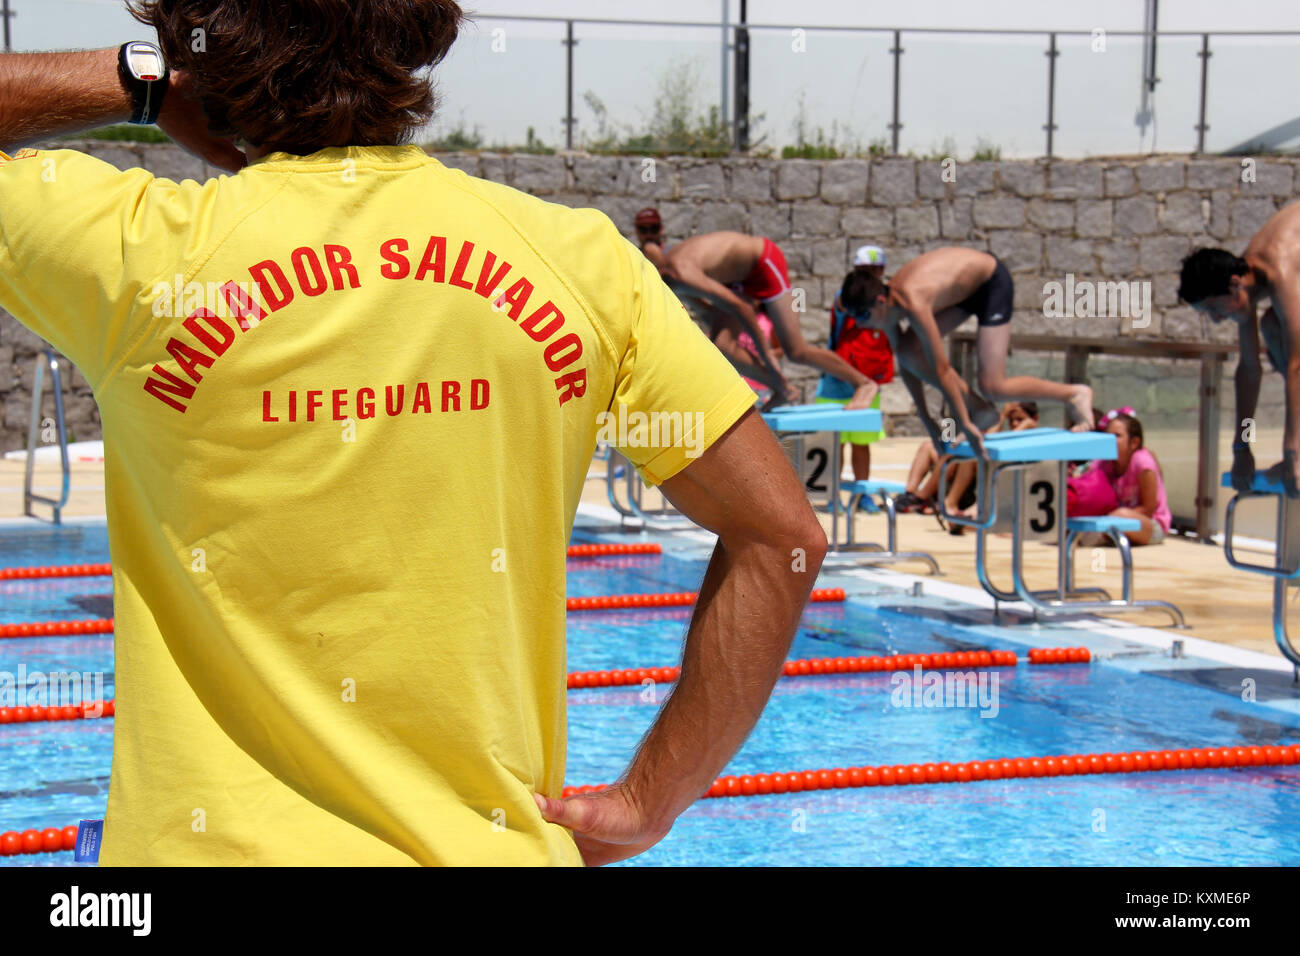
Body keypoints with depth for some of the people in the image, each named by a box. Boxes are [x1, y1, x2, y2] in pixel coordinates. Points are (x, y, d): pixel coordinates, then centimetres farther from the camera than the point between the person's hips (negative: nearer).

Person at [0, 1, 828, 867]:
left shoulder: (145, 251, -11)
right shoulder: (579, 258, -4)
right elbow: (782, 535, -3)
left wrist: (144, 81, 6)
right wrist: (646, 805, 1)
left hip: (220, 843, -2)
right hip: (491, 845, 2)